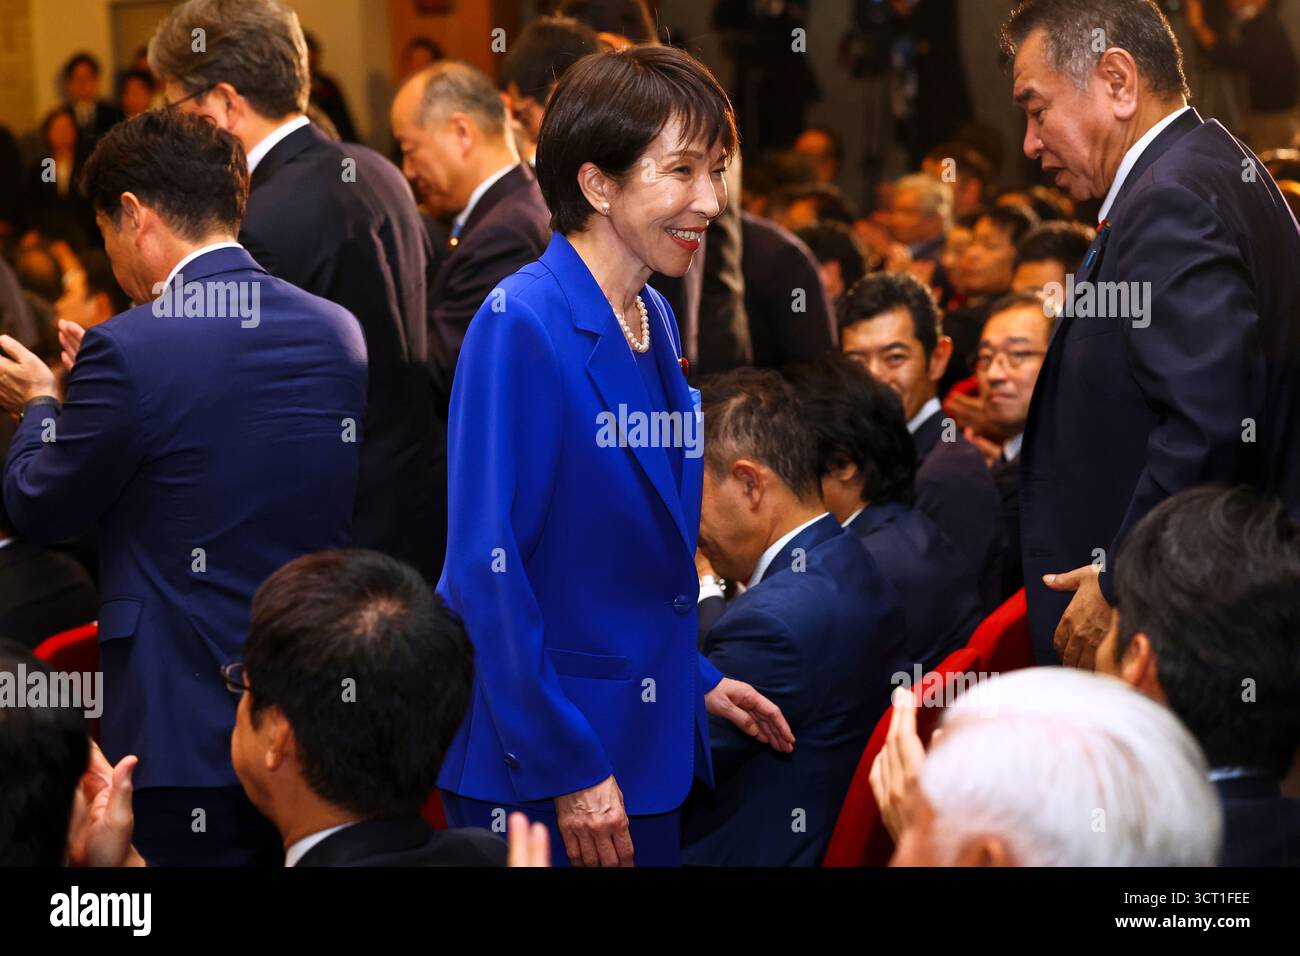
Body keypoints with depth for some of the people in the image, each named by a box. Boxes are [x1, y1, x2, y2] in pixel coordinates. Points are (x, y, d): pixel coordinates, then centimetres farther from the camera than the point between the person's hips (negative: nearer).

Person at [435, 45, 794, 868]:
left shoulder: (654, 320, 9)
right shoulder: (521, 324, -17)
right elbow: (487, 568, -20)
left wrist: (696, 679, 16)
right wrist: (568, 769, -19)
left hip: (647, 755, 8)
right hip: (536, 772, -8)